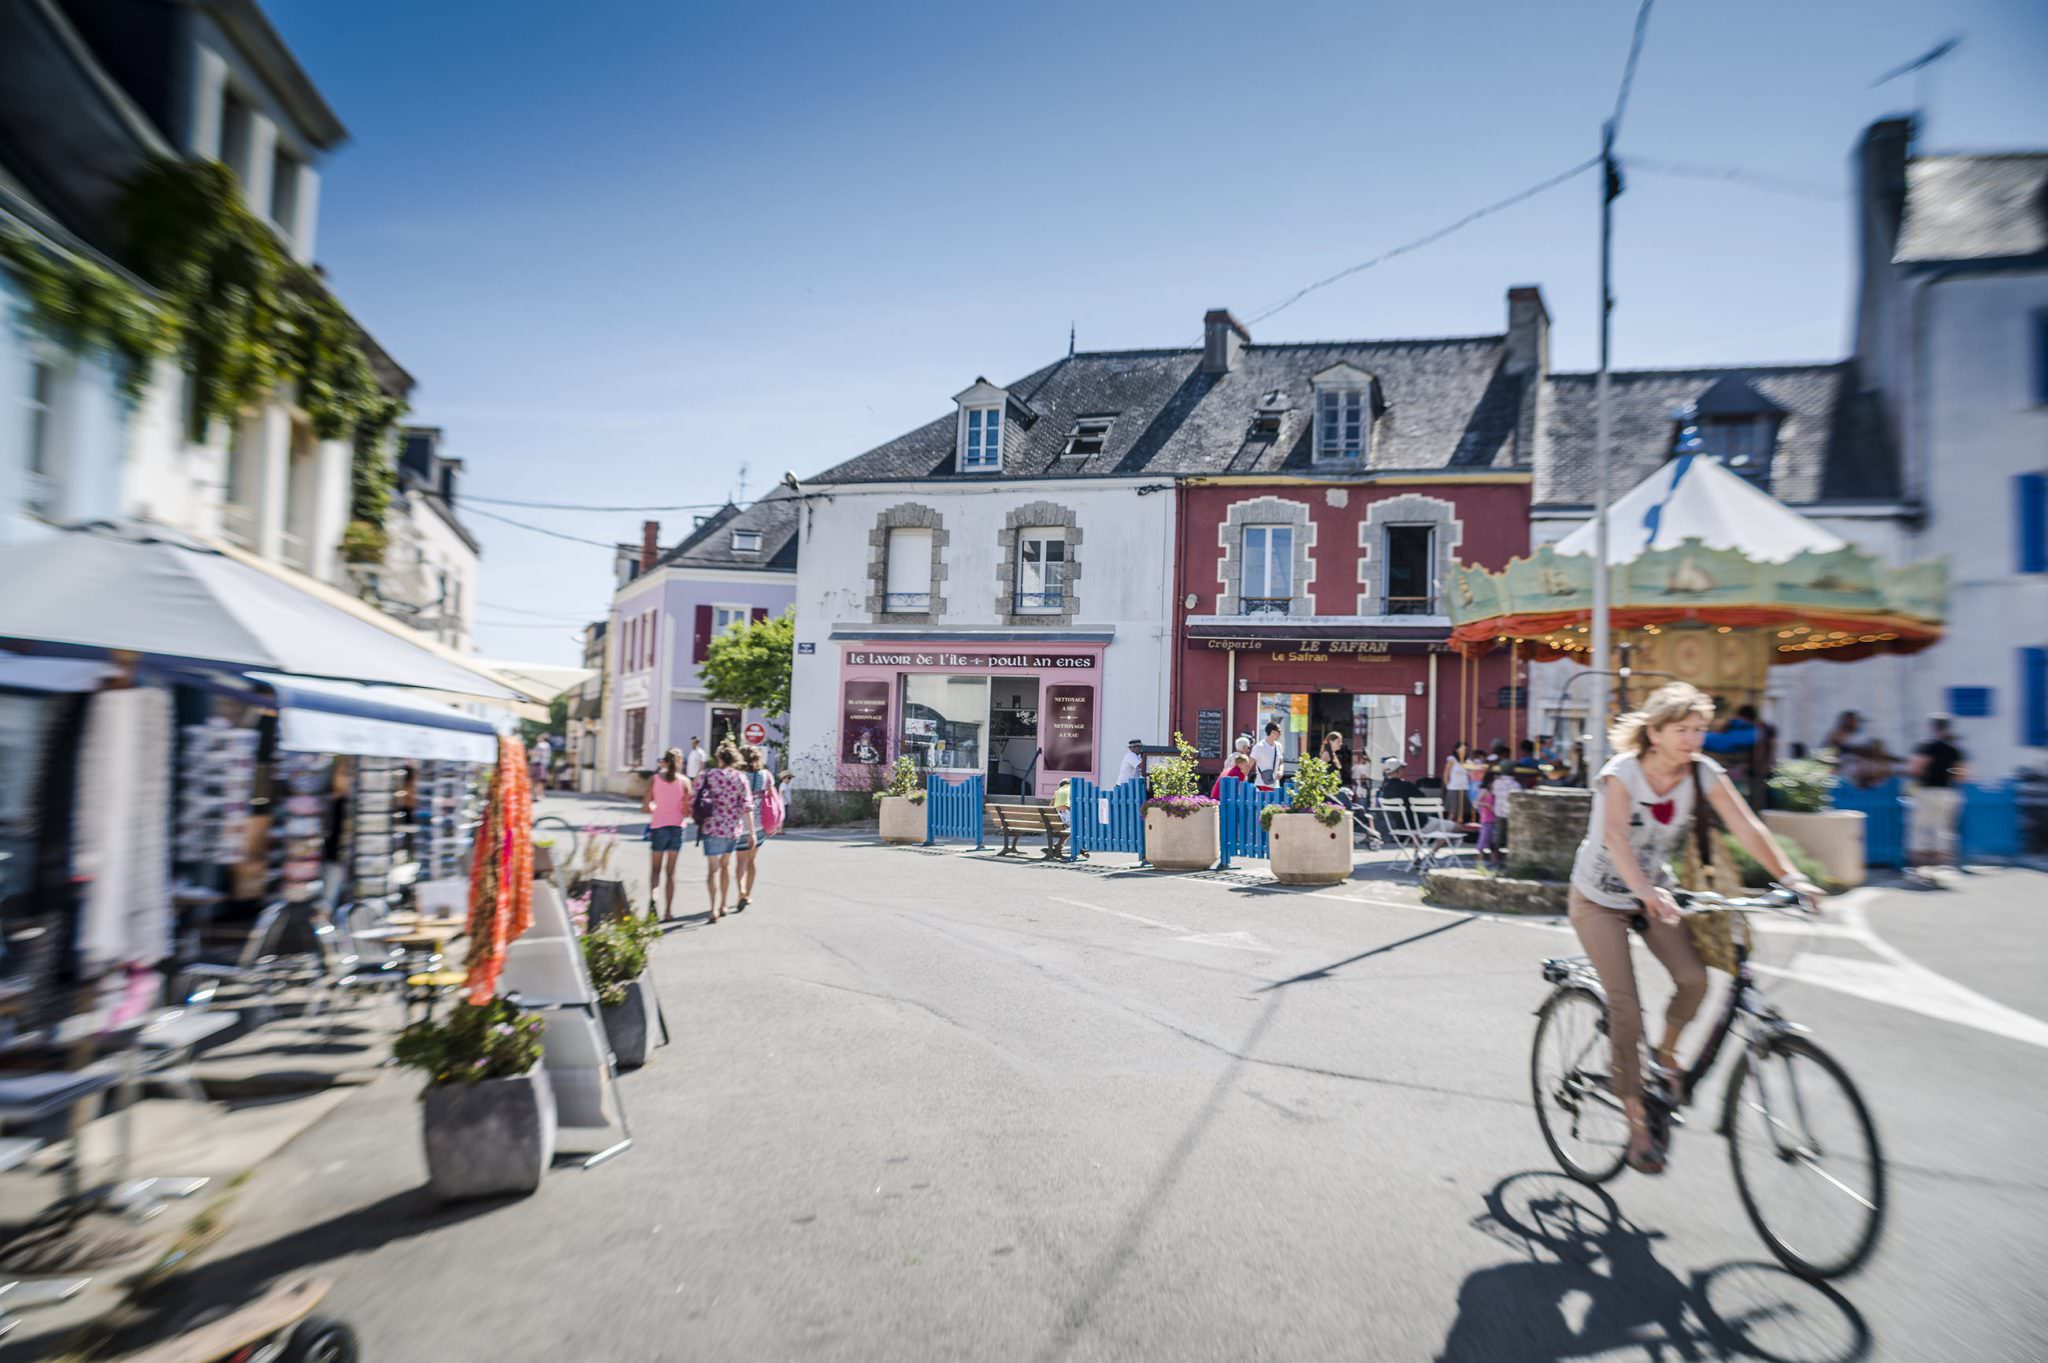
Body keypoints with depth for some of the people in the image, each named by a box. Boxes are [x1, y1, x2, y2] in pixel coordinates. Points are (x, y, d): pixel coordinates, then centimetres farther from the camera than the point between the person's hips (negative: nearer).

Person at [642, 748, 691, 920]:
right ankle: (668, 910, 9)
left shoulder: (655, 779, -2)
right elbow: (687, 811, -6)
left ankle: (652, 897, -14)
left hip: (658, 826, 0)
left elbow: (644, 808, -4)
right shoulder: (684, 781, -4)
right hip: (676, 828, 0)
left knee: (655, 868, 13)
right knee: (670, 871, 9)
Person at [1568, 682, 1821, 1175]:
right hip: (1600, 898, -4)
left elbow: (1747, 827, -19)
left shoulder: (1704, 773, -11)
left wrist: (1791, 877, -34)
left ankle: (1666, 1052, 14)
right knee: (1625, 1006, -10)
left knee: (1693, 979, -18)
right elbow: (1615, 837, -40)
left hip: (1655, 893, 4)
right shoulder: (1622, 773, -25)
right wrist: (1647, 892, -54)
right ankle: (1637, 1122, 4)